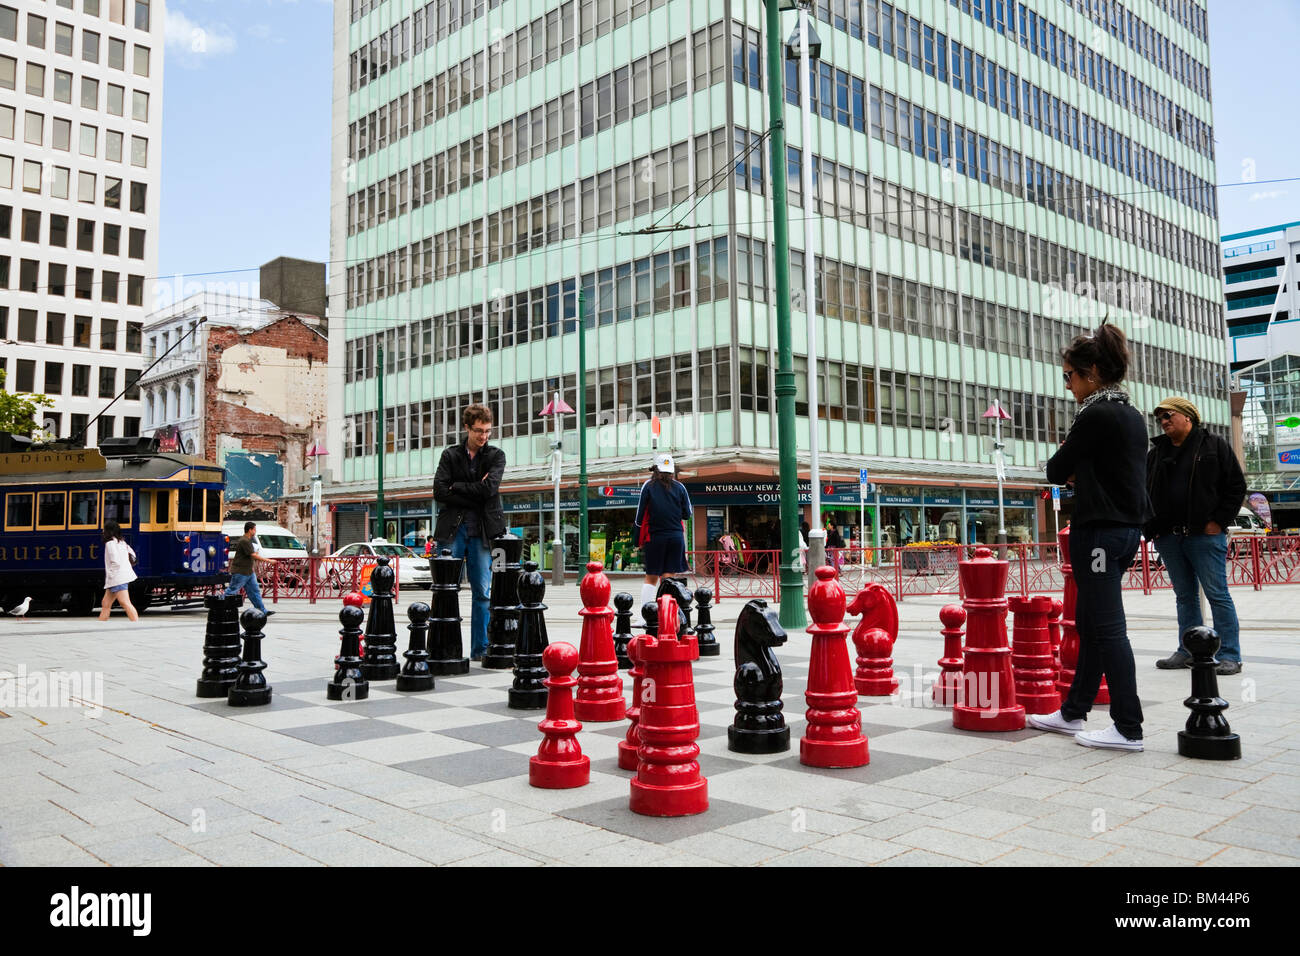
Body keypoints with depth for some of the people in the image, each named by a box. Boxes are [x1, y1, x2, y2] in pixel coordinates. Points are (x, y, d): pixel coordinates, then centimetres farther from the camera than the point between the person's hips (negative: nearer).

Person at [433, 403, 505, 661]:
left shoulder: (496, 456, 7)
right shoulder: (450, 455, 8)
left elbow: (490, 487, -9)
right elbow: (439, 492, -4)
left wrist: (457, 487, -3)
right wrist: (474, 495, -8)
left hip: (481, 530, 0)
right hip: (452, 529, 0)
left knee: (483, 592, 0)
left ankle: (480, 649, 7)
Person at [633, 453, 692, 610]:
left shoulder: (649, 486, -1)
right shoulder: (679, 487, 4)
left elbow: (641, 514, -1)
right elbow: (687, 514, 8)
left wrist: (640, 539, 7)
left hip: (655, 537, -1)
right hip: (676, 536, 1)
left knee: (651, 578, 8)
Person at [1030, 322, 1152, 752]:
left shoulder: (1096, 415, -15)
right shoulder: (1132, 415, 14)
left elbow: (1056, 471, -9)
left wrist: (1067, 464, 11)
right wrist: (1077, 472, 11)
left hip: (1100, 531, -10)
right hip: (1128, 527, 10)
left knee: (1107, 627, -5)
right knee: (1089, 623, 15)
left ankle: (1128, 729, 0)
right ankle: (1073, 712, 24)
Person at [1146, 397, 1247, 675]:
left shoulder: (1214, 446, 2)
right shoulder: (1155, 454, 13)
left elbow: (1236, 486, 0)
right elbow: (1144, 493, 15)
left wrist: (1219, 521, -8)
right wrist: (1151, 528, 5)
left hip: (1205, 535, -4)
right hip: (1168, 537, 4)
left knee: (1217, 594, -4)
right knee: (1185, 595, 10)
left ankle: (1230, 655, 1)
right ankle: (1188, 651, 16)